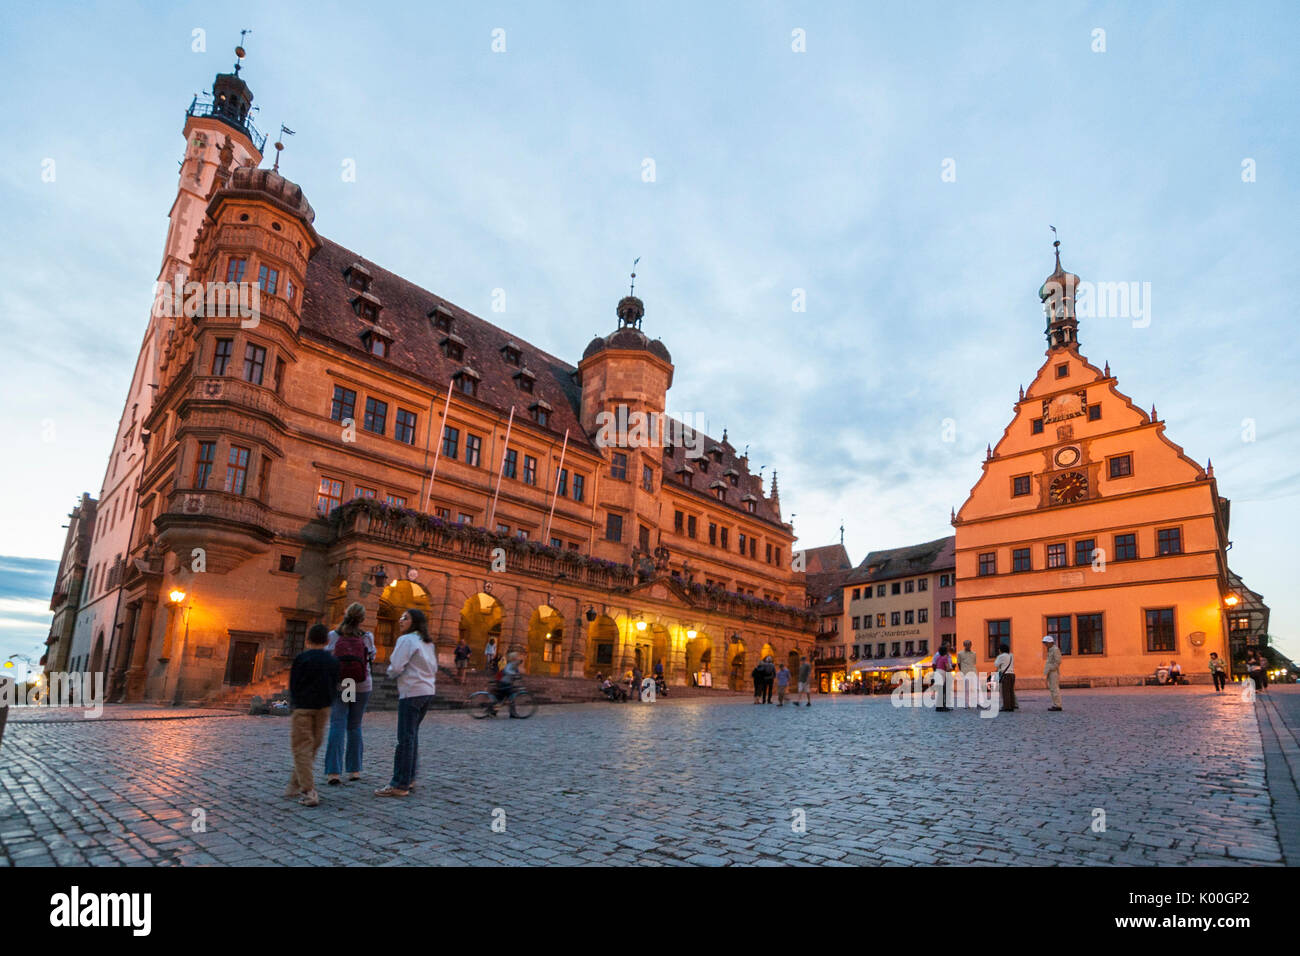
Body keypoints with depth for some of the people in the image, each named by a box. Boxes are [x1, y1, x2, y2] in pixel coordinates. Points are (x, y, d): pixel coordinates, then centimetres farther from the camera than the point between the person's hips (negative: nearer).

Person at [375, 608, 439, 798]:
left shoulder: (406, 640, -10)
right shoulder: (428, 642, 16)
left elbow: (395, 667, -16)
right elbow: (434, 669, 20)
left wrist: (390, 672, 6)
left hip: (412, 692, -9)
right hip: (428, 691, 9)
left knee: (405, 738, -6)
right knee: (412, 735, 16)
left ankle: (400, 785, -3)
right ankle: (409, 778, 20)